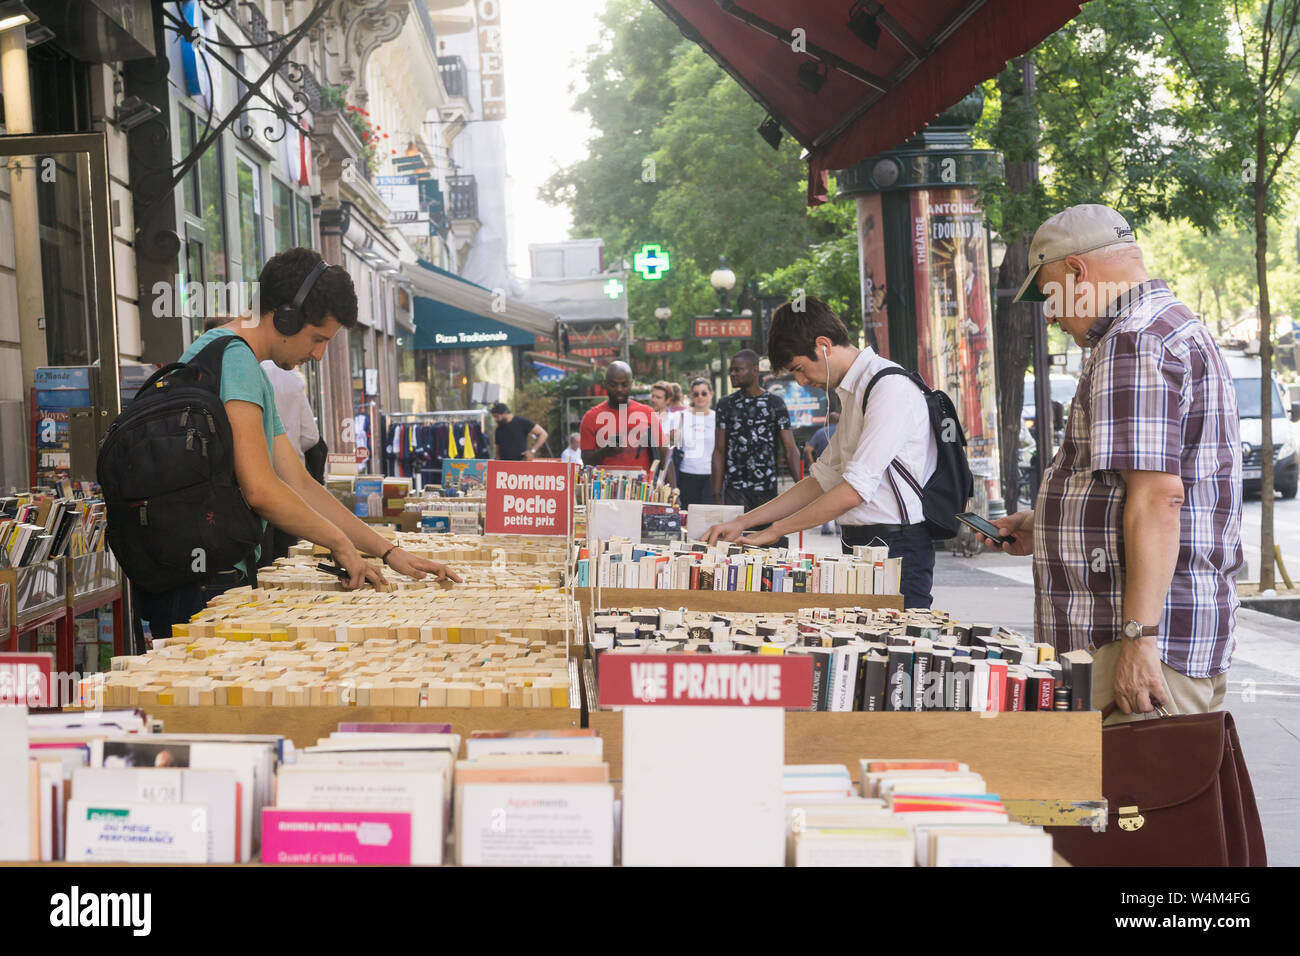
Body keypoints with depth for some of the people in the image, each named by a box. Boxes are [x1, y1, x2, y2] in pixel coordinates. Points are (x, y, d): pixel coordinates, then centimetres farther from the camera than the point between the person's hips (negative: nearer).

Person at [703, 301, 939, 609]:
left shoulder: (890, 387, -13)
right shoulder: (853, 392, 17)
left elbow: (855, 489, -19)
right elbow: (823, 479, 19)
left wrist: (773, 532, -11)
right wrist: (742, 524, 13)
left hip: (896, 547, -8)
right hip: (859, 543, 9)